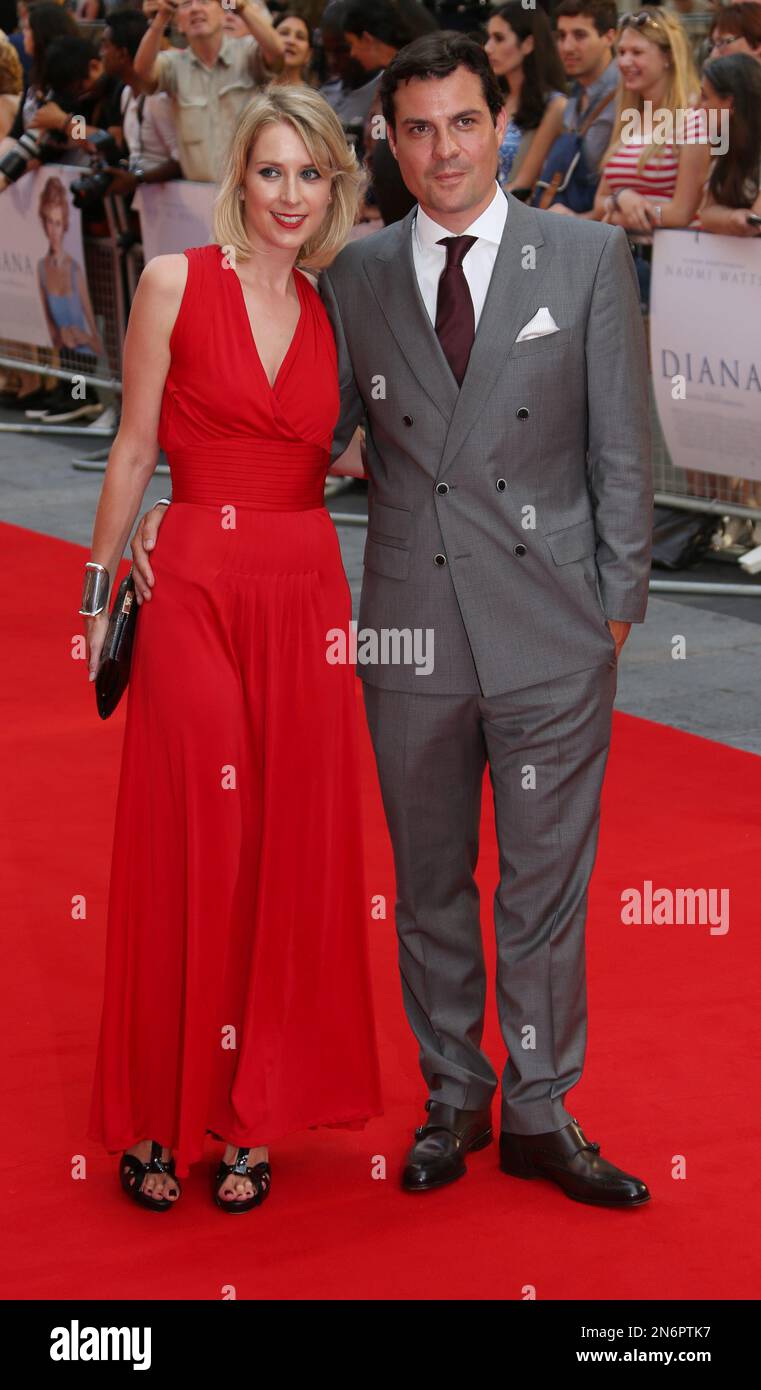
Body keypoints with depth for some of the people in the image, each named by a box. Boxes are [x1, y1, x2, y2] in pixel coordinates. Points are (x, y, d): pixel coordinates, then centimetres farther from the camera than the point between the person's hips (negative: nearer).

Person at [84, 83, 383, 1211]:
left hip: (307, 591, 4)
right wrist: (101, 592, 1)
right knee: (188, 842, -1)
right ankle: (158, 1116, 12)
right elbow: (135, 451, 1)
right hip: (197, 587, -4)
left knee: (291, 847, 5)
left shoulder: (333, 312, 10)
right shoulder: (176, 282, -1)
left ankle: (255, 1114, 16)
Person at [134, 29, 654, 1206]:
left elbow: (622, 446, 1)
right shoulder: (355, 278, 5)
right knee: (430, 883, 13)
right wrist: (181, 507, -2)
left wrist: (618, 605, -2)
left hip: (551, 630, -2)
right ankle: (452, 1099, 28)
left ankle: (540, 1114, 20)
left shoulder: (587, 258, 0)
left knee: (546, 884, 6)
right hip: (411, 630, 2)